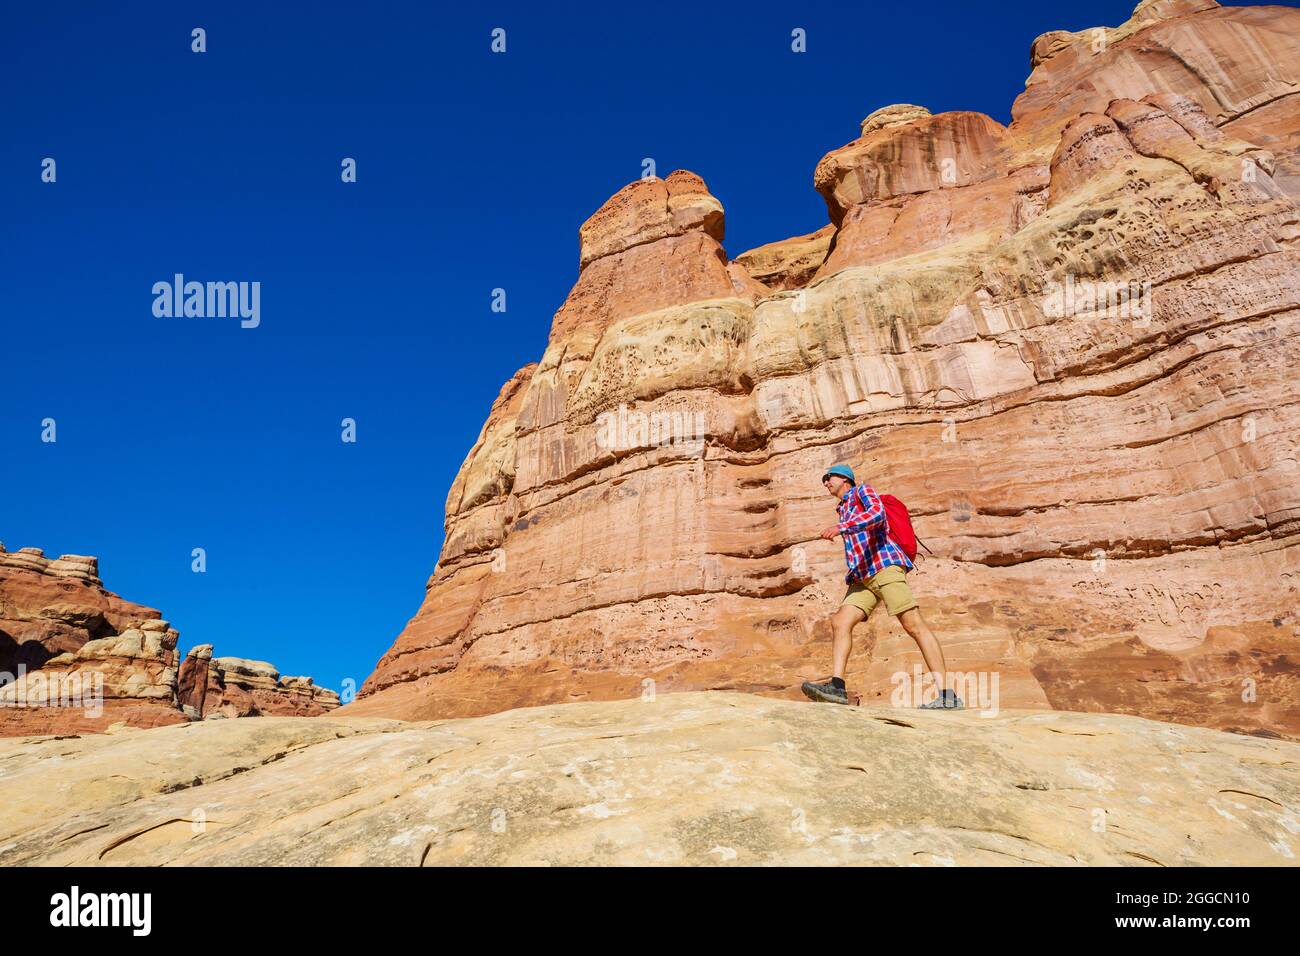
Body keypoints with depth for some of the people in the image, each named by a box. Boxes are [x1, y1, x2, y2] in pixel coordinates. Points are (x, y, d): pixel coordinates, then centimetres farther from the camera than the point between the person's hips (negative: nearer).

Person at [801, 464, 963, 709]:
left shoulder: (863, 490, 6)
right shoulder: (843, 510, 29)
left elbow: (877, 513, -17)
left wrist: (841, 527, -26)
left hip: (884, 566, -8)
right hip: (862, 578, 8)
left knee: (914, 626, -13)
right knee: (840, 622, -12)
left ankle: (947, 695, -16)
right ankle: (837, 686, -22)